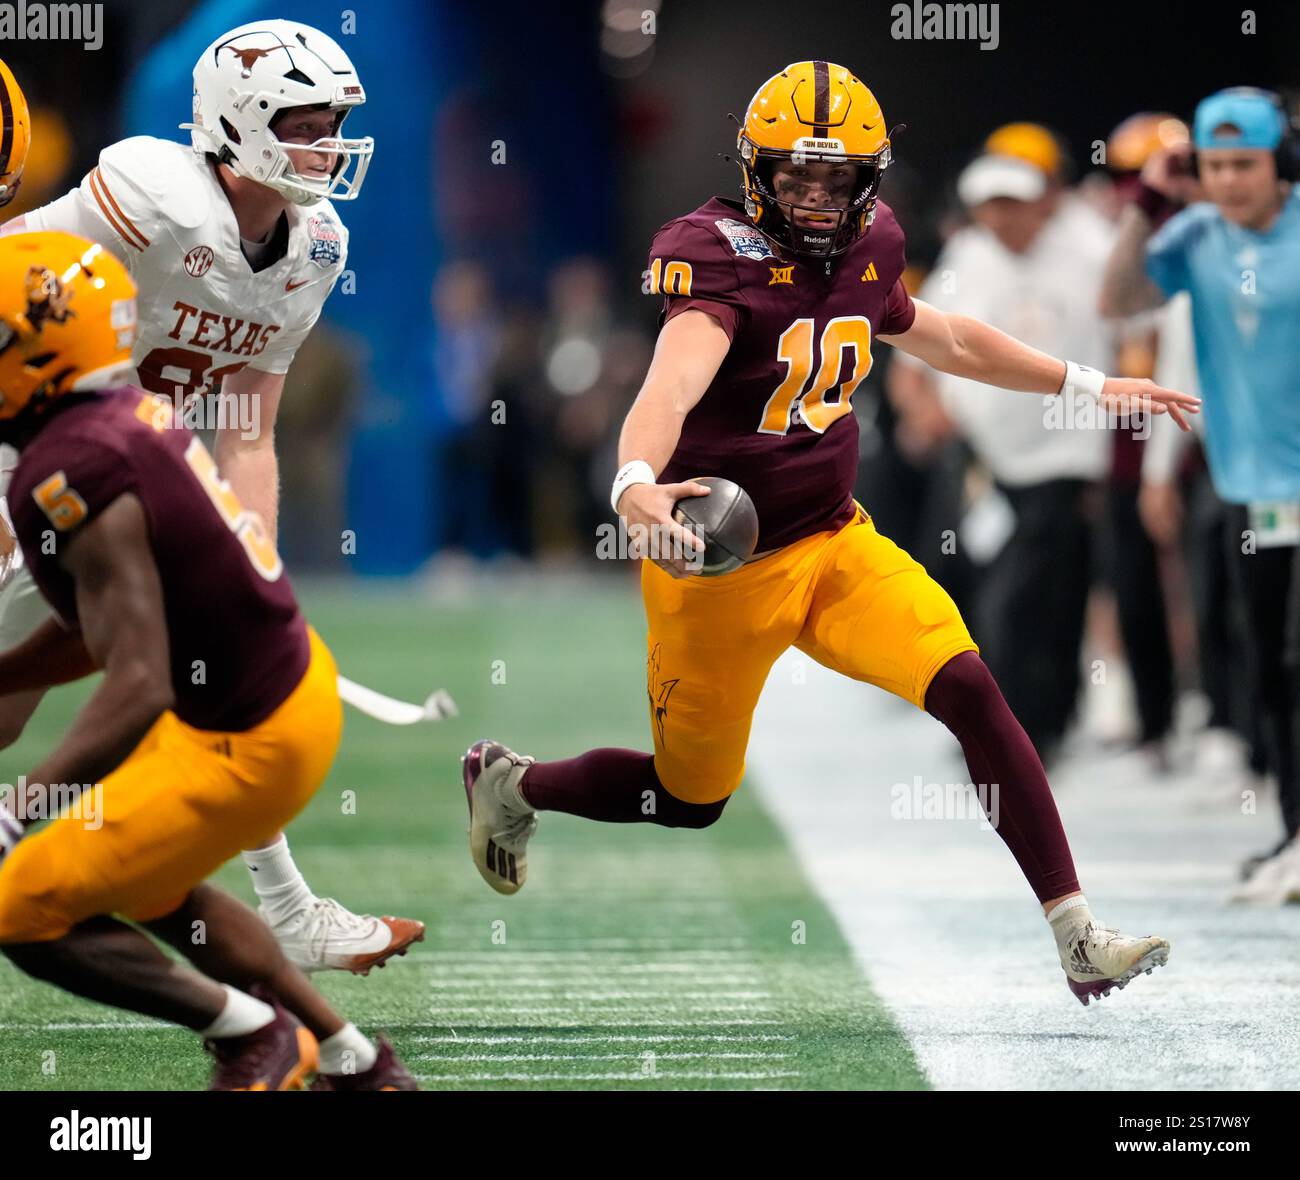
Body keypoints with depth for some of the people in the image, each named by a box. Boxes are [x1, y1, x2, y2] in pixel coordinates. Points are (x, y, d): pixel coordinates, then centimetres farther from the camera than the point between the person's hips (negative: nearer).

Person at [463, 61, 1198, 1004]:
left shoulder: (865, 251, 1)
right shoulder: (720, 258, -21)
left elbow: (939, 338, 22)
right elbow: (674, 380, -41)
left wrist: (1088, 385, 26)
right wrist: (637, 481, -61)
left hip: (835, 542, 5)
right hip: (719, 569, -5)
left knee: (970, 692, -16)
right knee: (690, 798, 11)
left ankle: (1080, 940, -14)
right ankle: (509, 784, 42)